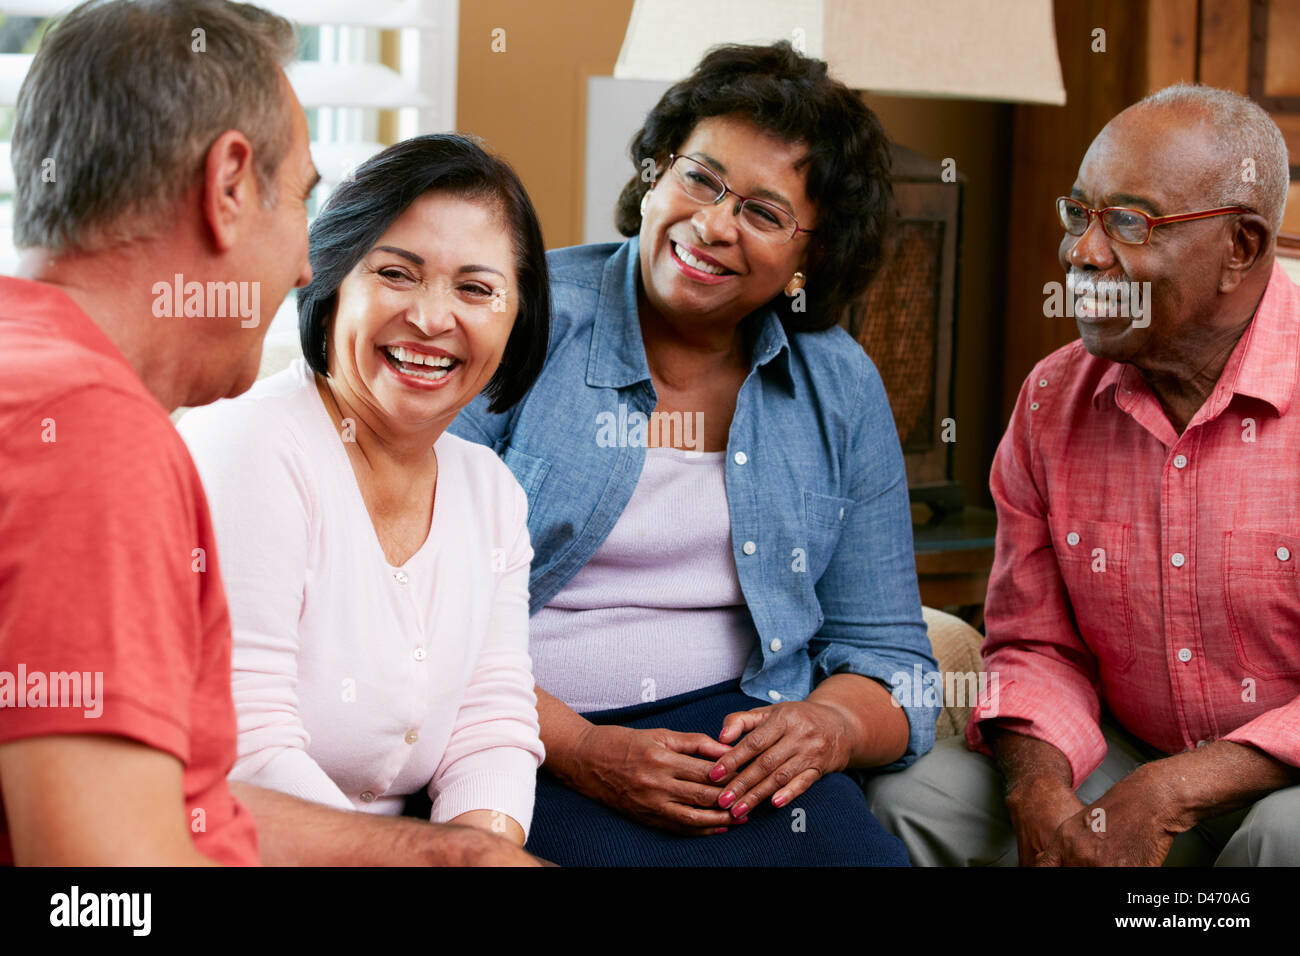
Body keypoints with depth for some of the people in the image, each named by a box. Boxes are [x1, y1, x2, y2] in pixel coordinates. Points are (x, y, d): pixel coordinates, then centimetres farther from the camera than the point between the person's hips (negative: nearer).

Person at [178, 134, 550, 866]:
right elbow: (247, 760, -19)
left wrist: (485, 842, -17)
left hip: (380, 848, 7)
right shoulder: (245, 449, -13)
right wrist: (442, 856, -23)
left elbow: (494, 736, 3)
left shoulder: (493, 493, 10)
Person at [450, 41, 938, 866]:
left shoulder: (840, 388, 9)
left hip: (741, 732, 4)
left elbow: (884, 654, 13)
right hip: (526, 747, -3)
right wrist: (576, 748, -19)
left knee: (863, 851, -25)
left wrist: (829, 723, -10)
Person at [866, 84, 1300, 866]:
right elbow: (1036, 646, 8)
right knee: (913, 797, -15)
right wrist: (1038, 790, -14)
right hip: (1130, 763, 4)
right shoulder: (1052, 401, 3)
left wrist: (1171, 793, -24)